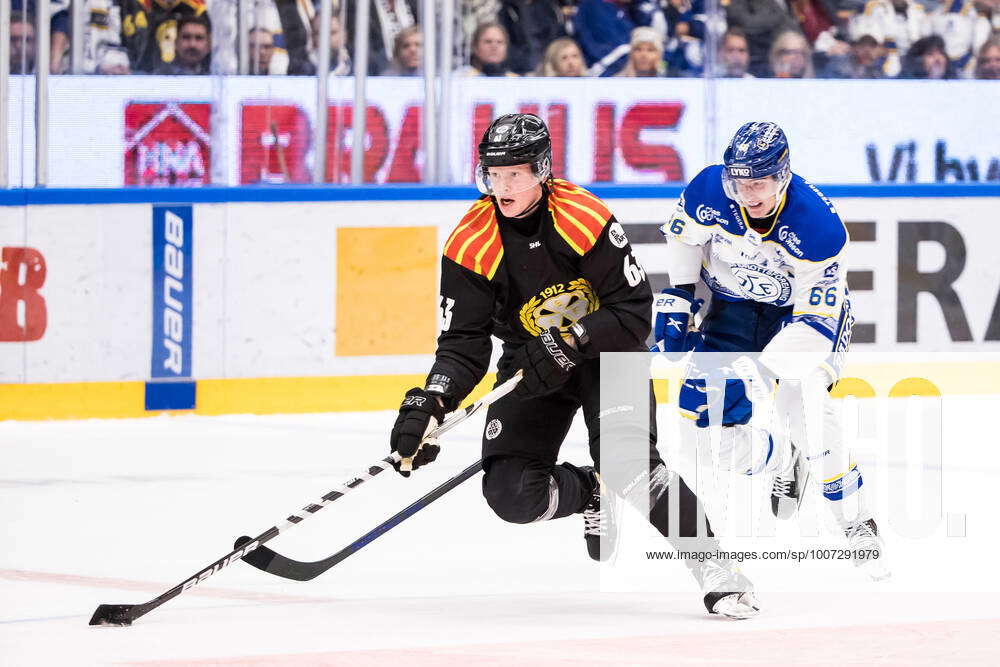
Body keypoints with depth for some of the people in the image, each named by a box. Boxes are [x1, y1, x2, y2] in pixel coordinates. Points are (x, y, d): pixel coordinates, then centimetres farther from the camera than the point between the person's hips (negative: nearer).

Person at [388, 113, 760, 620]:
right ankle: (591, 495, 19)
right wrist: (429, 405, -29)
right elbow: (463, 344, -13)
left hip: (606, 350, -4)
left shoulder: (586, 220, -23)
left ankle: (713, 566, -19)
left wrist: (570, 344, -32)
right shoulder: (471, 246, -15)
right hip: (530, 361, 4)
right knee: (510, 492, -12)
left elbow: (634, 312, -21)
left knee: (628, 463, -27)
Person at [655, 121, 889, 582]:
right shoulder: (709, 190, -24)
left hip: (809, 307, -4)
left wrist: (768, 367, -38)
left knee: (801, 401, -30)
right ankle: (783, 458, 22)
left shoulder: (819, 226, -34)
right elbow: (683, 236, 1)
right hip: (735, 303, 4)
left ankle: (856, 523, -17)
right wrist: (677, 301, -1)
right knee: (703, 415, -11)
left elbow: (815, 315, -29)